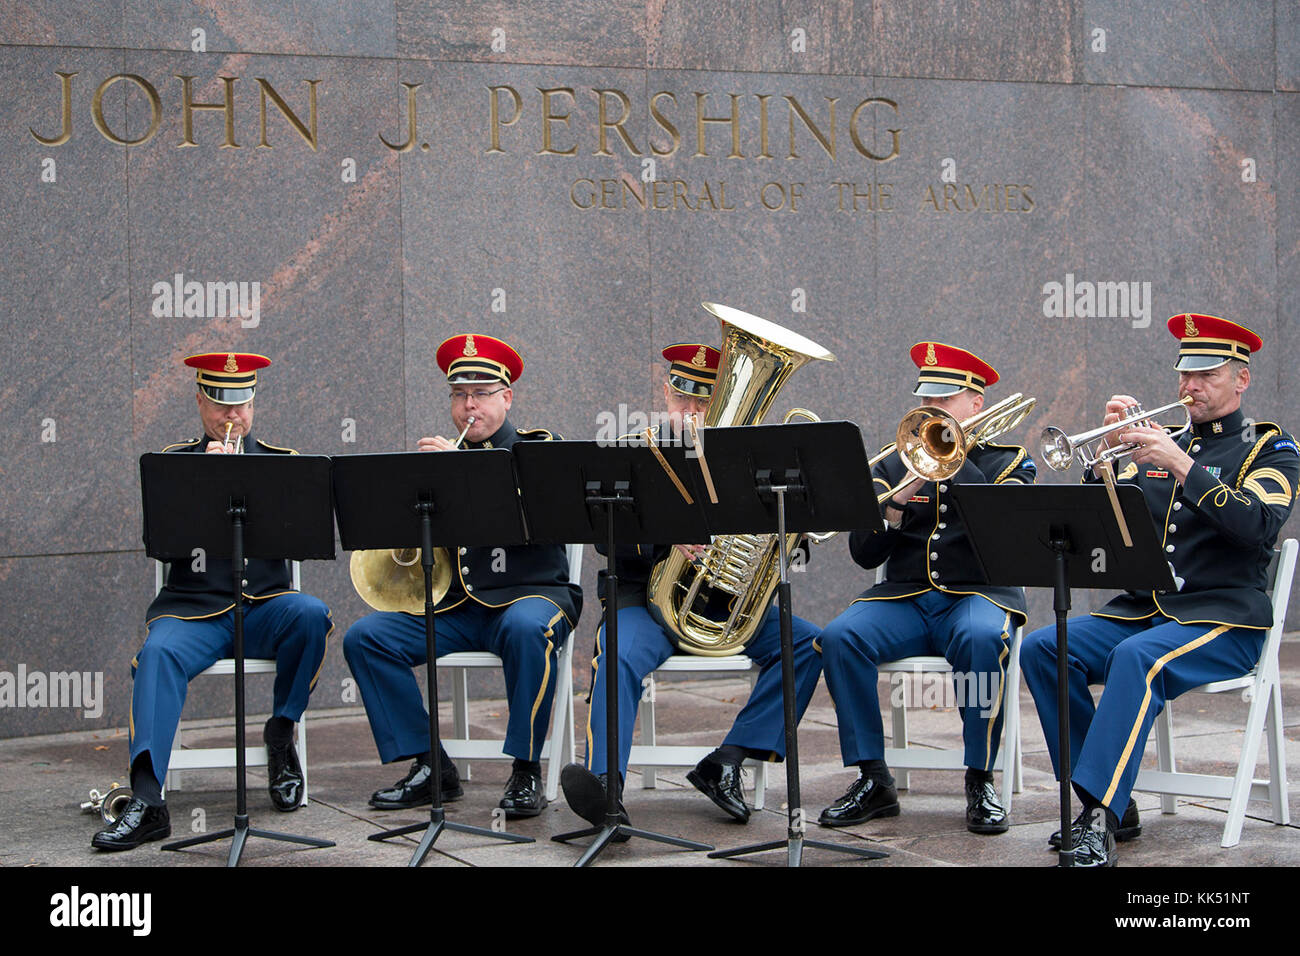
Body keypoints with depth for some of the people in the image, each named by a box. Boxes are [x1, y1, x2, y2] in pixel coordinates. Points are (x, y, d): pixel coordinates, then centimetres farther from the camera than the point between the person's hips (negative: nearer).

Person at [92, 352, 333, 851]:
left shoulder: (280, 462, 14)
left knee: (312, 614, -31)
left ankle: (280, 735, -9)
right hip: (193, 609, -1)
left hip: (264, 607, 1)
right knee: (158, 652, -32)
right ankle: (146, 801, -39)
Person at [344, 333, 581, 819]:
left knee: (527, 628, -38)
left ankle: (526, 770, -24)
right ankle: (430, 766, -6)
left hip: (529, 592, -5)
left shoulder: (538, 448, 5)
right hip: (452, 604, 5)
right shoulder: (440, 455, 17)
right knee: (364, 638, -11)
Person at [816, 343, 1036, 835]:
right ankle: (873, 780, -17)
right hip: (904, 598, 3)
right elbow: (864, 554, 7)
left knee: (984, 638, -37)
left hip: (978, 594, -3)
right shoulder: (894, 466, 16)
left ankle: (980, 781, -22)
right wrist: (898, 500, -10)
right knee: (839, 637, -26)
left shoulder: (1009, 461, 10)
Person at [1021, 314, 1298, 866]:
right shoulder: (1158, 442, 18)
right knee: (1041, 649, -17)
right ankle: (1112, 805, -13)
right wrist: (1109, 451, -7)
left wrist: (1182, 466, -21)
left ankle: (1099, 823, -39)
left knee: (1138, 657, -35)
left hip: (1222, 618, -6)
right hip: (1140, 610, 6)